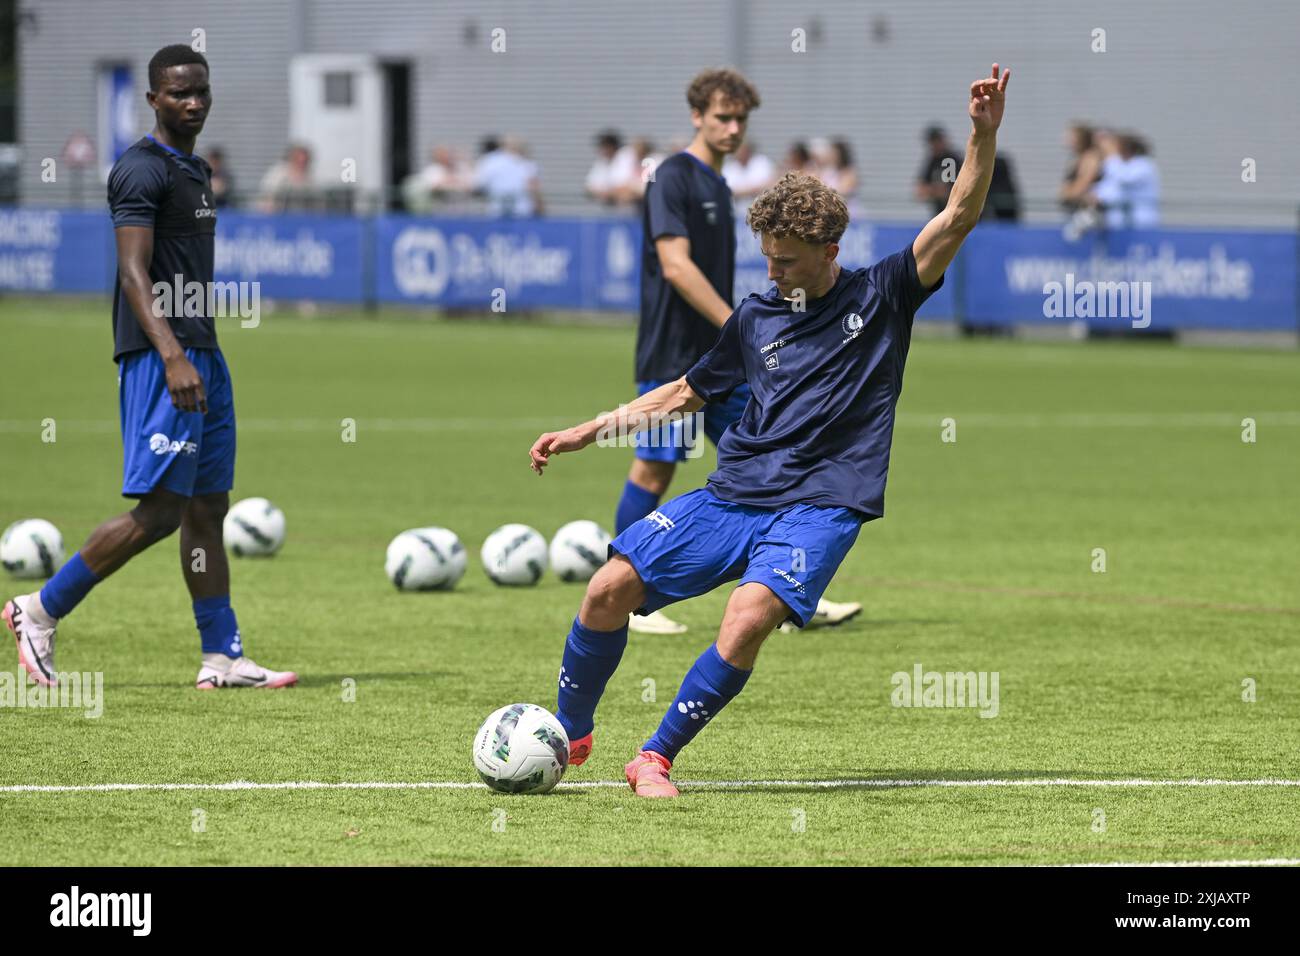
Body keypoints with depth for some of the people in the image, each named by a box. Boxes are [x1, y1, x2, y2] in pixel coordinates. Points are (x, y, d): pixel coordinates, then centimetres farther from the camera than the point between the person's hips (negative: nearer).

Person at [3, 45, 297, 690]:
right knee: (158, 511, -12)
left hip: (202, 357, 10)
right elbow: (134, 275, -20)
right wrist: (172, 357, -30)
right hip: (161, 357, -10)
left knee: (208, 508, 8)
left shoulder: (196, 171, 19)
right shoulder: (141, 170, -11)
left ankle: (222, 658, 8)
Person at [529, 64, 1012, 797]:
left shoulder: (880, 296, 3)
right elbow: (687, 393, 26)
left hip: (820, 505, -4)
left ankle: (657, 757, -14)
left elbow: (958, 219, -6)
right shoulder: (757, 317, 14)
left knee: (750, 618, -29)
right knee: (611, 587, -10)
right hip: (733, 494, 4)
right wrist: (587, 433, 22)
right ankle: (570, 736, 12)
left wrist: (985, 134, -20)